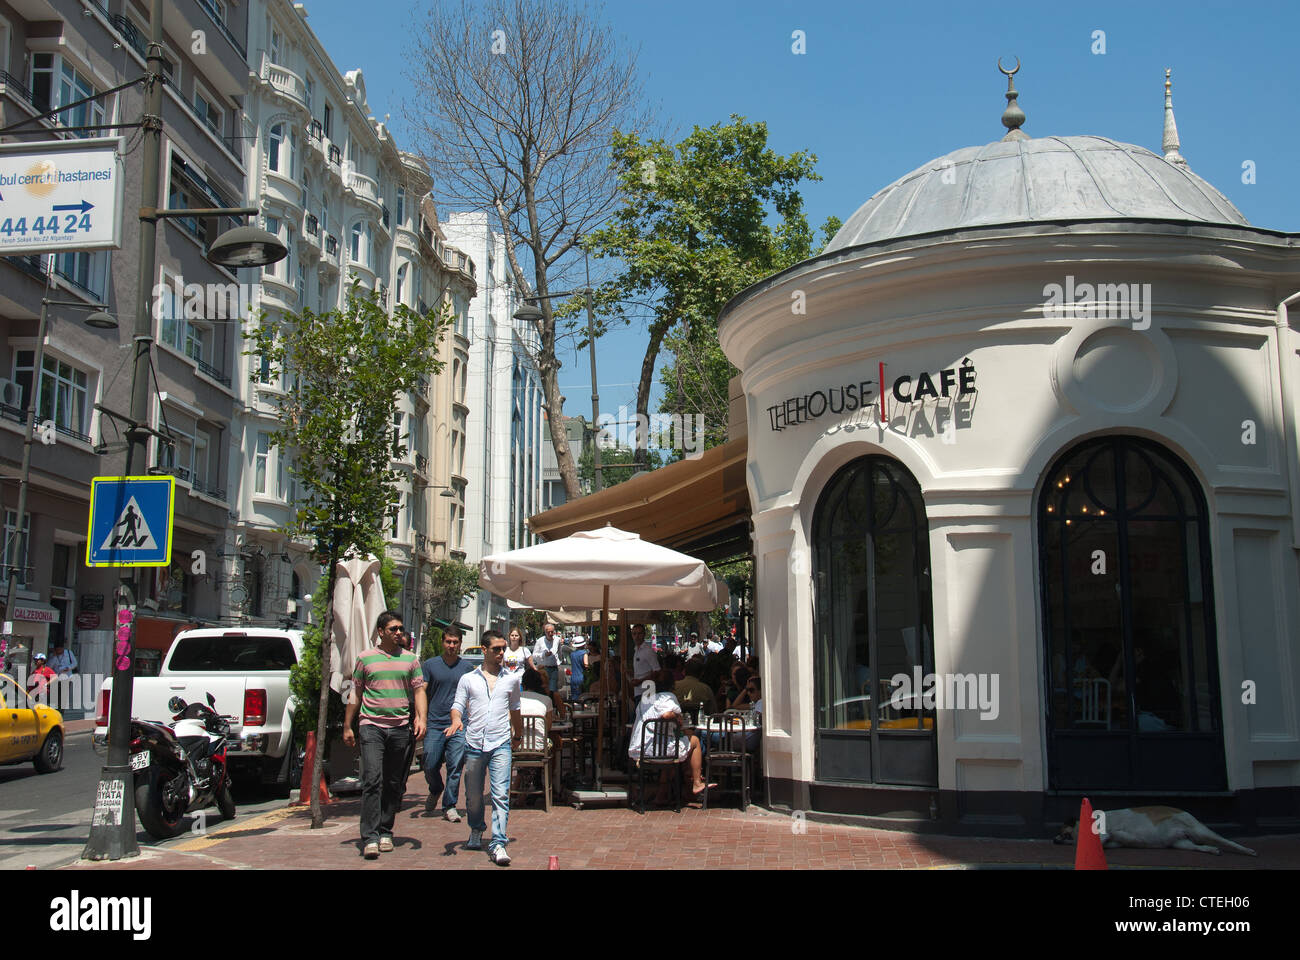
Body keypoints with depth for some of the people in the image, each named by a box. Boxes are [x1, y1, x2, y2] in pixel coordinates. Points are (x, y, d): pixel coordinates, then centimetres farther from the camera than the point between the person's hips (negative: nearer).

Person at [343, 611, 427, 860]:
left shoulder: (410, 659, 10)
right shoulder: (365, 658, 7)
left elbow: (419, 691, 9)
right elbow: (355, 694, 11)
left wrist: (421, 718, -6)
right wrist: (347, 726, 9)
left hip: (400, 729, 2)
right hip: (372, 727, -2)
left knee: (394, 784, 7)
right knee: (372, 781, -12)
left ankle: (385, 832, 18)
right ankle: (370, 837, -13)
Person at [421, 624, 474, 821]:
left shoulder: (467, 667, 7)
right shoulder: (430, 664, 6)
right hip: (434, 724, 0)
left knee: (455, 768, -3)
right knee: (430, 766, 2)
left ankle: (450, 807, 6)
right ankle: (435, 791, 33)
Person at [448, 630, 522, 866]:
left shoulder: (511, 679, 11)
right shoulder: (468, 679, 7)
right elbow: (458, 705, 3)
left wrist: (518, 734, 32)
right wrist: (456, 719, -19)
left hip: (501, 745, 0)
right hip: (474, 744, 1)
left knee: (501, 795, -11)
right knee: (473, 795, 11)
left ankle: (498, 844, -12)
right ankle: (476, 830, 36)